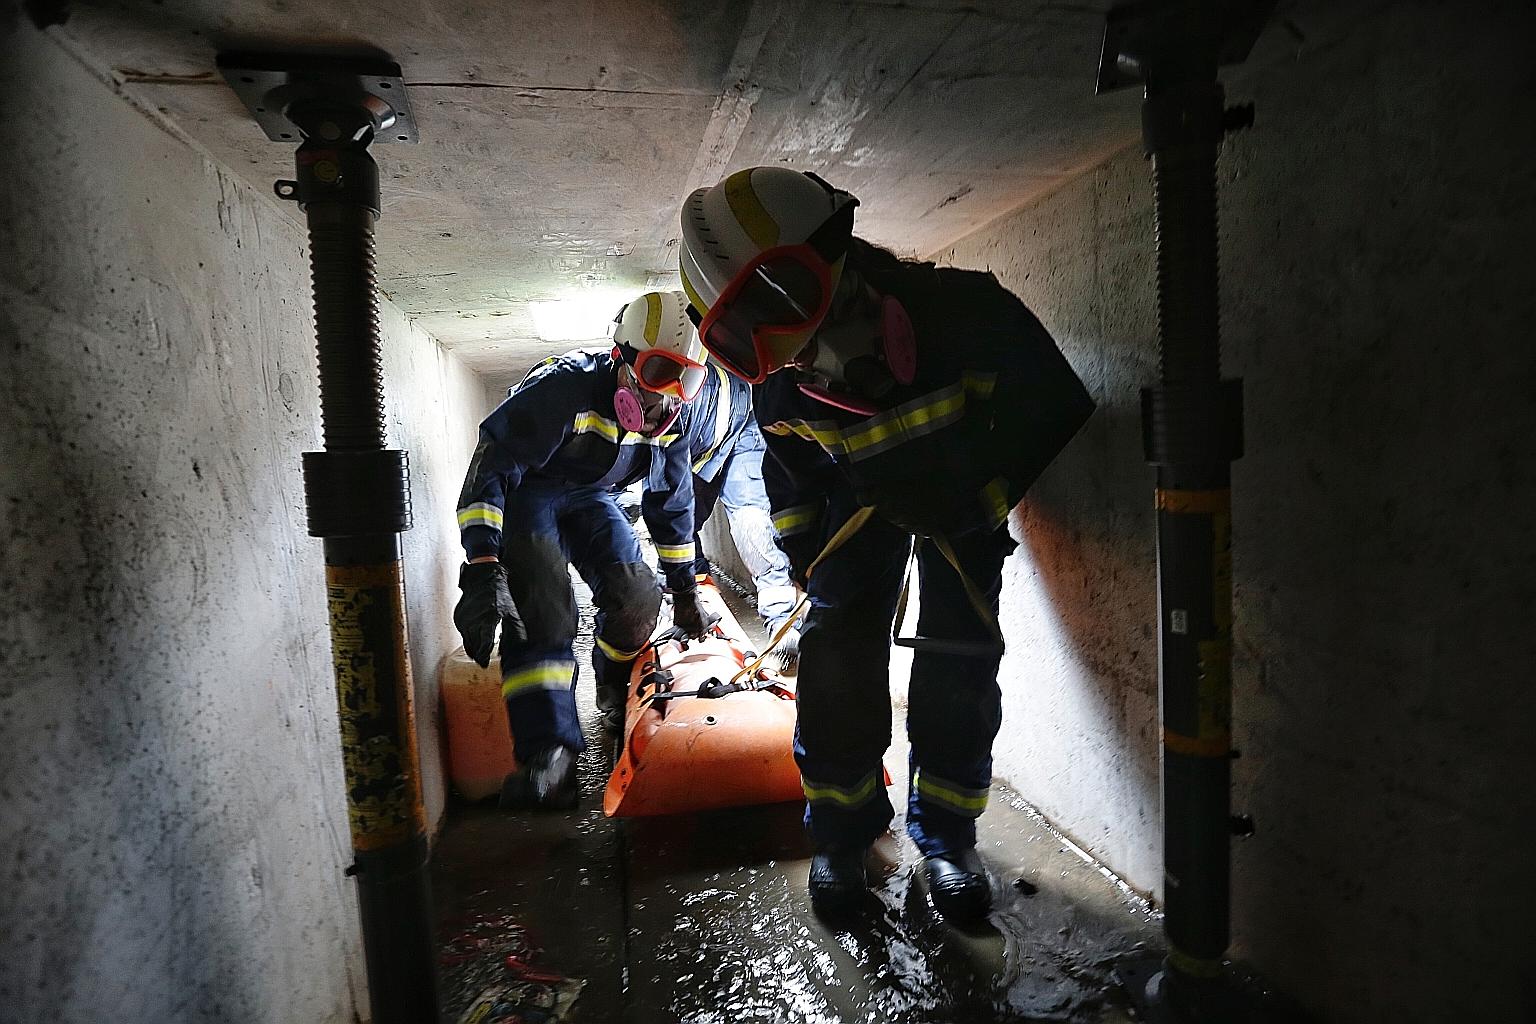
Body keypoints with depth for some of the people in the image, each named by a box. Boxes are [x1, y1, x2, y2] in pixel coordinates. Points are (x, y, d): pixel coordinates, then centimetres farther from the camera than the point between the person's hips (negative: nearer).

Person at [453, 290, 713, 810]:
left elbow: (672, 499, 4)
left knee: (637, 596, -12)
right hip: (526, 491, -5)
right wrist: (483, 569, -45)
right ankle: (548, 754, -28)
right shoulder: (567, 387, -33)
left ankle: (618, 694, 20)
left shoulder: (674, 417, -12)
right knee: (542, 604, -28)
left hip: (589, 498, 5)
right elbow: (491, 467, -35)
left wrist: (684, 588, 8)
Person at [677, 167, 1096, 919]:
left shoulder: (966, 313, -36)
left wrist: (980, 504, -20)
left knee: (959, 658, -9)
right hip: (860, 492, 2)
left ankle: (944, 833, 12)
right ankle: (842, 829, 11)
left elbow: (1058, 406, -19)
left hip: (964, 485, -1)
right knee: (836, 652, -8)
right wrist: (801, 545, -4)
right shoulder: (779, 383, -26)